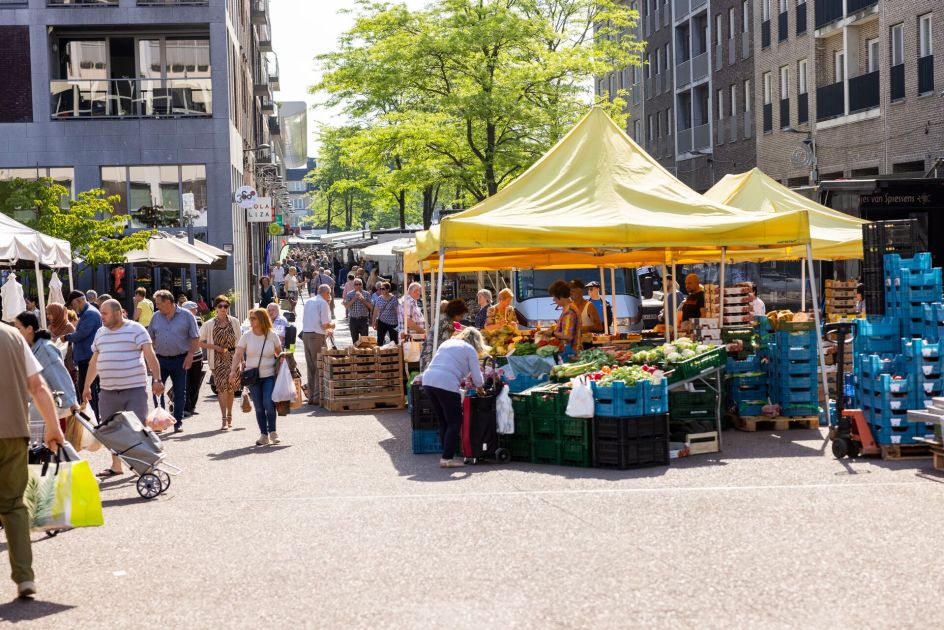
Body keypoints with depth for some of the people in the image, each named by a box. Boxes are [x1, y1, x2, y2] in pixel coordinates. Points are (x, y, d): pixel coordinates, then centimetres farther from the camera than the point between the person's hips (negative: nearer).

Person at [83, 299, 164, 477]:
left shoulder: (136, 329, -4)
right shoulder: (101, 333, 15)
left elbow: (150, 355, -11)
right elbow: (94, 361, 23)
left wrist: (156, 379, -20)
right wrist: (87, 386, 23)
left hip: (134, 389, -6)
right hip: (108, 391, 6)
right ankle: (115, 466, 19)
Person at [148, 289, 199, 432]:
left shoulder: (186, 316, -2)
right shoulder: (156, 317, 8)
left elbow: (195, 338, -2)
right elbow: (150, 338, 14)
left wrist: (190, 355, -12)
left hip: (180, 360, -2)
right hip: (160, 359, 3)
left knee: (180, 393, 5)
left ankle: (178, 422, 14)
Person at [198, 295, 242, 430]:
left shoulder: (234, 322, 4)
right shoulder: (209, 324, -2)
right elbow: (200, 342, 1)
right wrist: (215, 347, -10)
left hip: (232, 357, 2)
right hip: (218, 359, -2)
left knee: (231, 387, 7)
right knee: (222, 387, -10)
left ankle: (229, 416, 24)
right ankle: (224, 420, -9)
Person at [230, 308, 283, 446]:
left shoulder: (272, 336, 0)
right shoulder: (247, 336, 0)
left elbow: (279, 354, 11)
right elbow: (238, 355, 0)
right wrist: (233, 371, -10)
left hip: (269, 375, -1)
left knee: (268, 403, -14)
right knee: (259, 407, 2)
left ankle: (272, 431, 3)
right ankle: (264, 434, 12)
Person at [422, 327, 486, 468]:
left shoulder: (447, 343, 25)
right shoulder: (470, 349, 7)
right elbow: (477, 377, 5)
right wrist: (480, 389, 26)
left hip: (428, 381, 7)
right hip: (447, 385, -7)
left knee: (443, 422, 17)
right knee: (454, 423, 4)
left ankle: (447, 455, 19)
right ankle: (447, 459, -2)